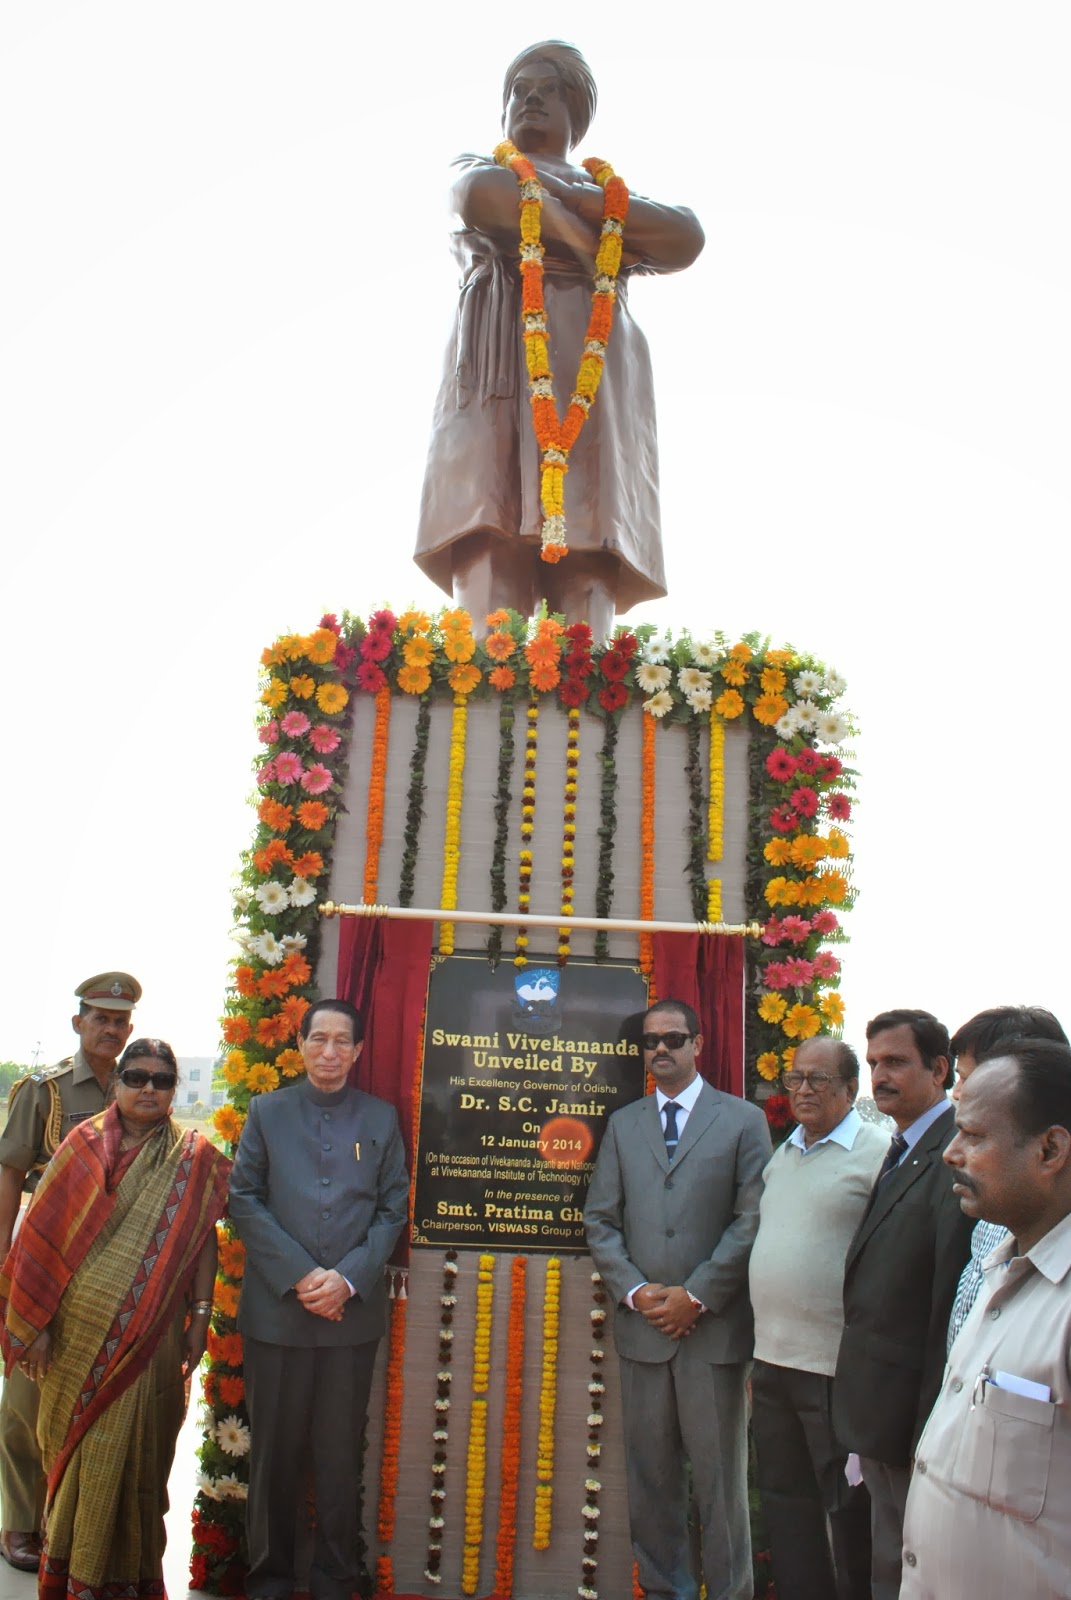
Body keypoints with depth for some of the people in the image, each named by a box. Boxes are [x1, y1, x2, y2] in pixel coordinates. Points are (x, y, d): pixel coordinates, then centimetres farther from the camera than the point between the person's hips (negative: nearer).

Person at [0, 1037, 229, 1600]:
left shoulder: (194, 1158, -2)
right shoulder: (82, 1146, 0)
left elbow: (203, 1242, 0)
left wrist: (200, 1317, -4)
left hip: (149, 1337, -2)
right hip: (77, 1331, 2)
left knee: (130, 1449, 4)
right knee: (72, 1443, 14)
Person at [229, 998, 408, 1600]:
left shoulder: (381, 1118, 7)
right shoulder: (268, 1111, 5)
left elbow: (393, 1208, 4)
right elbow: (245, 1200, -1)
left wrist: (348, 1278, -10)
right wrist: (299, 1276, -11)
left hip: (353, 1312, 0)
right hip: (277, 1309, 0)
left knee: (341, 1455, 8)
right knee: (276, 1452, 9)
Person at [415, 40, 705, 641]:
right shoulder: (478, 169, 28)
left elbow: (687, 240, 6)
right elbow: (485, 197, -1)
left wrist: (564, 194, 3)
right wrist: (589, 241, 4)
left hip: (591, 376, 1)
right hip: (501, 373, -1)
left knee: (586, 559, -18)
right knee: (489, 543, -22)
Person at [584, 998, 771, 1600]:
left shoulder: (743, 1120, 0)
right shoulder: (623, 1124, 11)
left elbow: (753, 1220, -7)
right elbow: (600, 1219, 9)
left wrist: (697, 1296, -11)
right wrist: (635, 1290, -5)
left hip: (715, 1326, -3)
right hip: (642, 1325, 4)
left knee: (720, 1477, 5)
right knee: (651, 1474, 12)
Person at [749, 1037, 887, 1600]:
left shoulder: (878, 1154, -12)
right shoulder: (782, 1155, 12)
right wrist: (759, 1348, 17)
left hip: (837, 1367, -7)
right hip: (771, 1362, 7)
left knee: (847, 1508, 8)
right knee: (784, 1498, 18)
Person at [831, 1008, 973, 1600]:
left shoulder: (954, 1157, -21)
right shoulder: (901, 1155, 12)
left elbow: (952, 1305, -23)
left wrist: (932, 1435, -21)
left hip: (915, 1413, -9)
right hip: (881, 1417, 9)